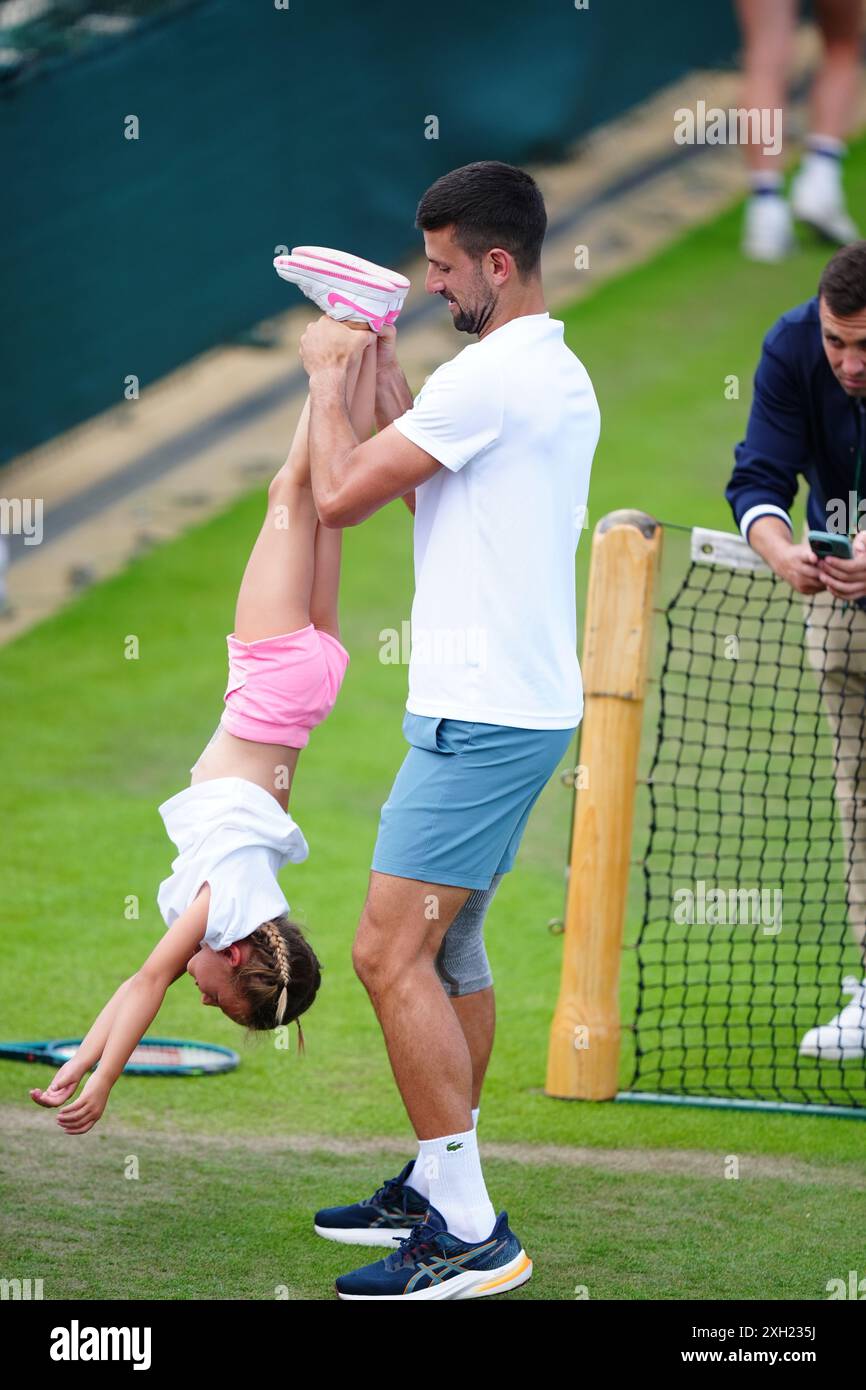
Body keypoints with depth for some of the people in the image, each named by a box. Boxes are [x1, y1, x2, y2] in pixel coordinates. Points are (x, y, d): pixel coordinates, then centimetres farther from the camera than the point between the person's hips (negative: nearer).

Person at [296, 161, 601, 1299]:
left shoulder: (492, 374, -17)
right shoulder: (560, 373, 16)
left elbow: (340, 496, -14)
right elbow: (432, 478, 25)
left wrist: (329, 376, 1)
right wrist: (386, 376, 19)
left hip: (482, 714, -11)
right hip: (519, 703, 11)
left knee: (391, 953, -12)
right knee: (449, 950, 17)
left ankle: (472, 1238, -14)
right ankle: (438, 1186, 24)